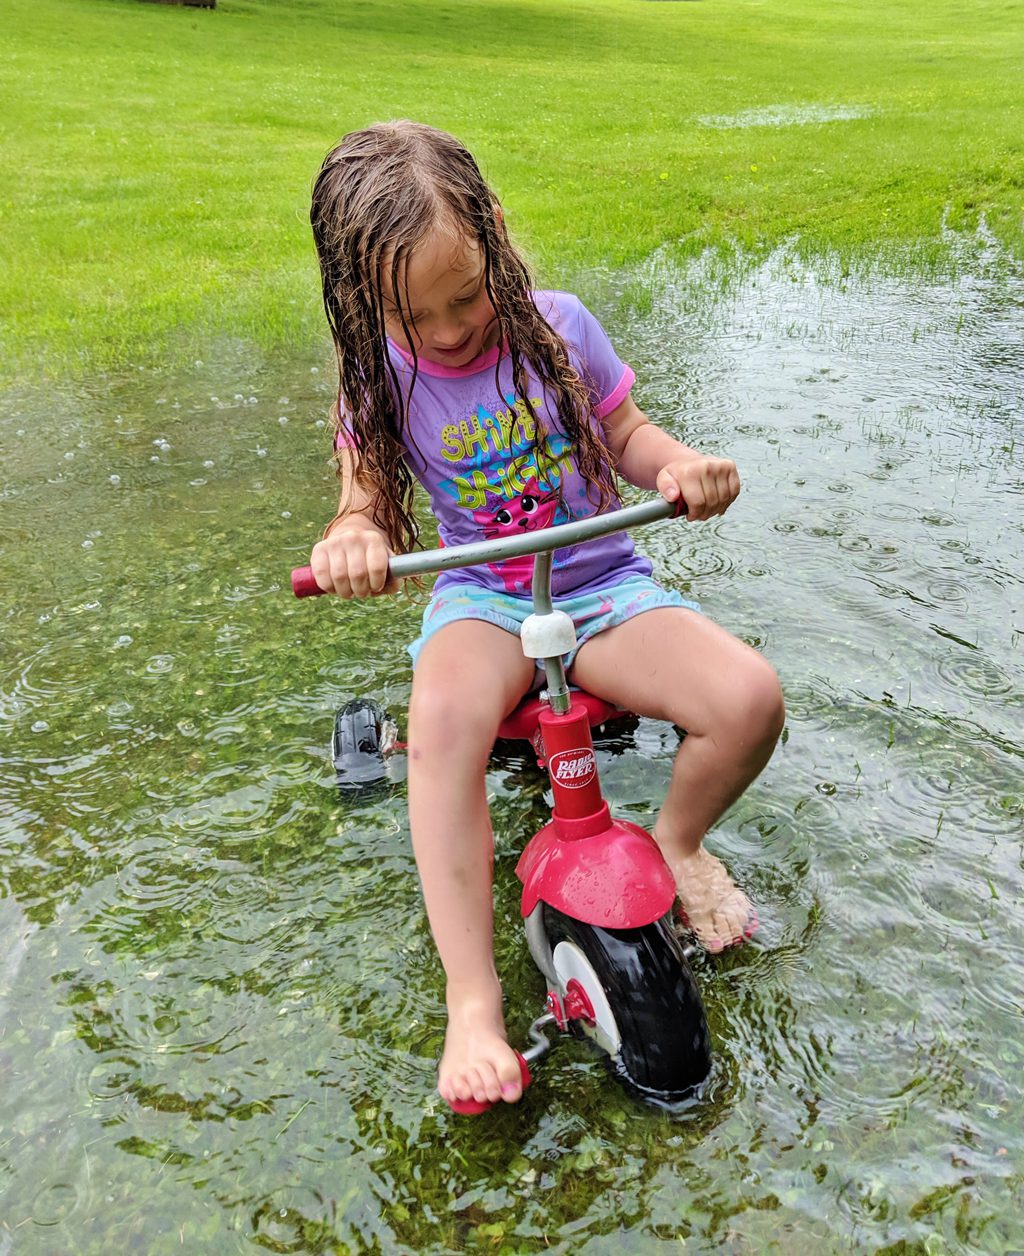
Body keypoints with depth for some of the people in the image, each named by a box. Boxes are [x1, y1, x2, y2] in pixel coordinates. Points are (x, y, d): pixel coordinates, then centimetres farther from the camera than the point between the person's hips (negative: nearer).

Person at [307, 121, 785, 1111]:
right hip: (480, 596, 0)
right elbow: (368, 503, 0)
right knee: (441, 717, -36)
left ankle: (678, 839, 10)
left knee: (751, 697, -24)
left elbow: (625, 436, 5)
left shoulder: (558, 326, -5)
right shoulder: (378, 378, -3)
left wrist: (683, 465, -17)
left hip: (602, 583, 1)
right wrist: (351, 541, -25)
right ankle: (472, 999, -25)